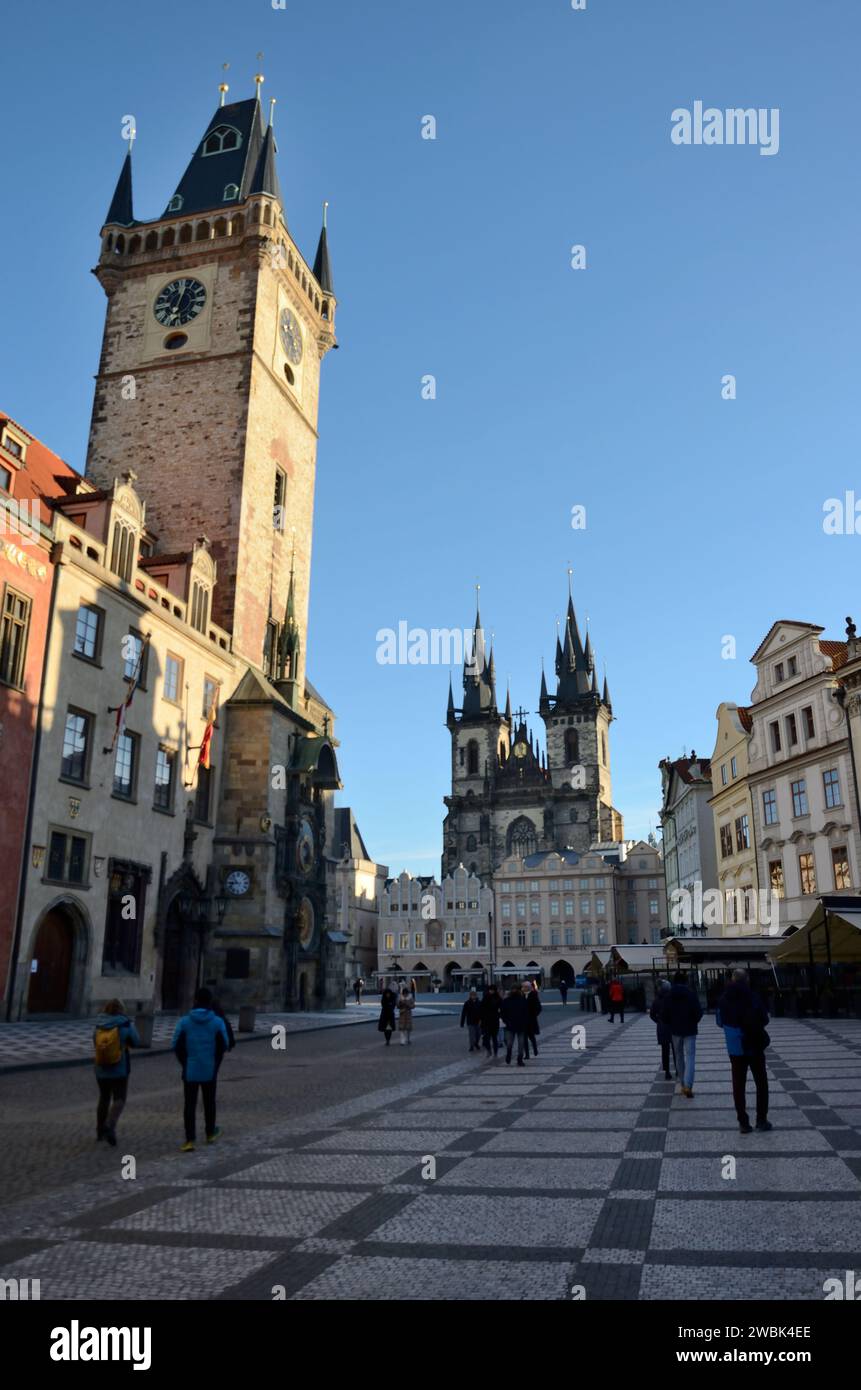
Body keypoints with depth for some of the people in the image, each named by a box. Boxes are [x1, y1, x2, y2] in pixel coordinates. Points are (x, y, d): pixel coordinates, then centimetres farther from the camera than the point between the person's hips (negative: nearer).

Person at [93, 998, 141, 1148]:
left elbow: (96, 1043, 14)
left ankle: (100, 1131, 27)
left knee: (104, 1098, 19)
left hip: (101, 1070, 4)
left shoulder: (98, 1027, -1)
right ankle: (110, 1126, -23)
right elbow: (136, 1043, 3)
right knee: (118, 1100, -1)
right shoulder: (125, 1025, -10)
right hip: (120, 1070, -4)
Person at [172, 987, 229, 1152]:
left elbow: (176, 1045, -5)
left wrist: (185, 1061, 12)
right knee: (209, 1102, 18)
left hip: (190, 1070, -1)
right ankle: (211, 1133, 31)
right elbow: (225, 1045, -4)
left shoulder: (184, 1021, -8)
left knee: (190, 1105, 3)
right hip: (210, 1070, 1)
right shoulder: (218, 1022, -8)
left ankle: (189, 1140, -5)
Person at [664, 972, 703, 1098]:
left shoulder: (669, 996, -4)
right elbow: (698, 1012, -12)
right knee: (690, 1057, -3)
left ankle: (684, 1084, 24)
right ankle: (688, 1086, -17)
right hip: (690, 1031, -2)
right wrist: (693, 1022, 8)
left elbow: (665, 1014, -4)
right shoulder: (691, 994, -10)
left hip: (676, 1031, 2)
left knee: (679, 1057, 16)